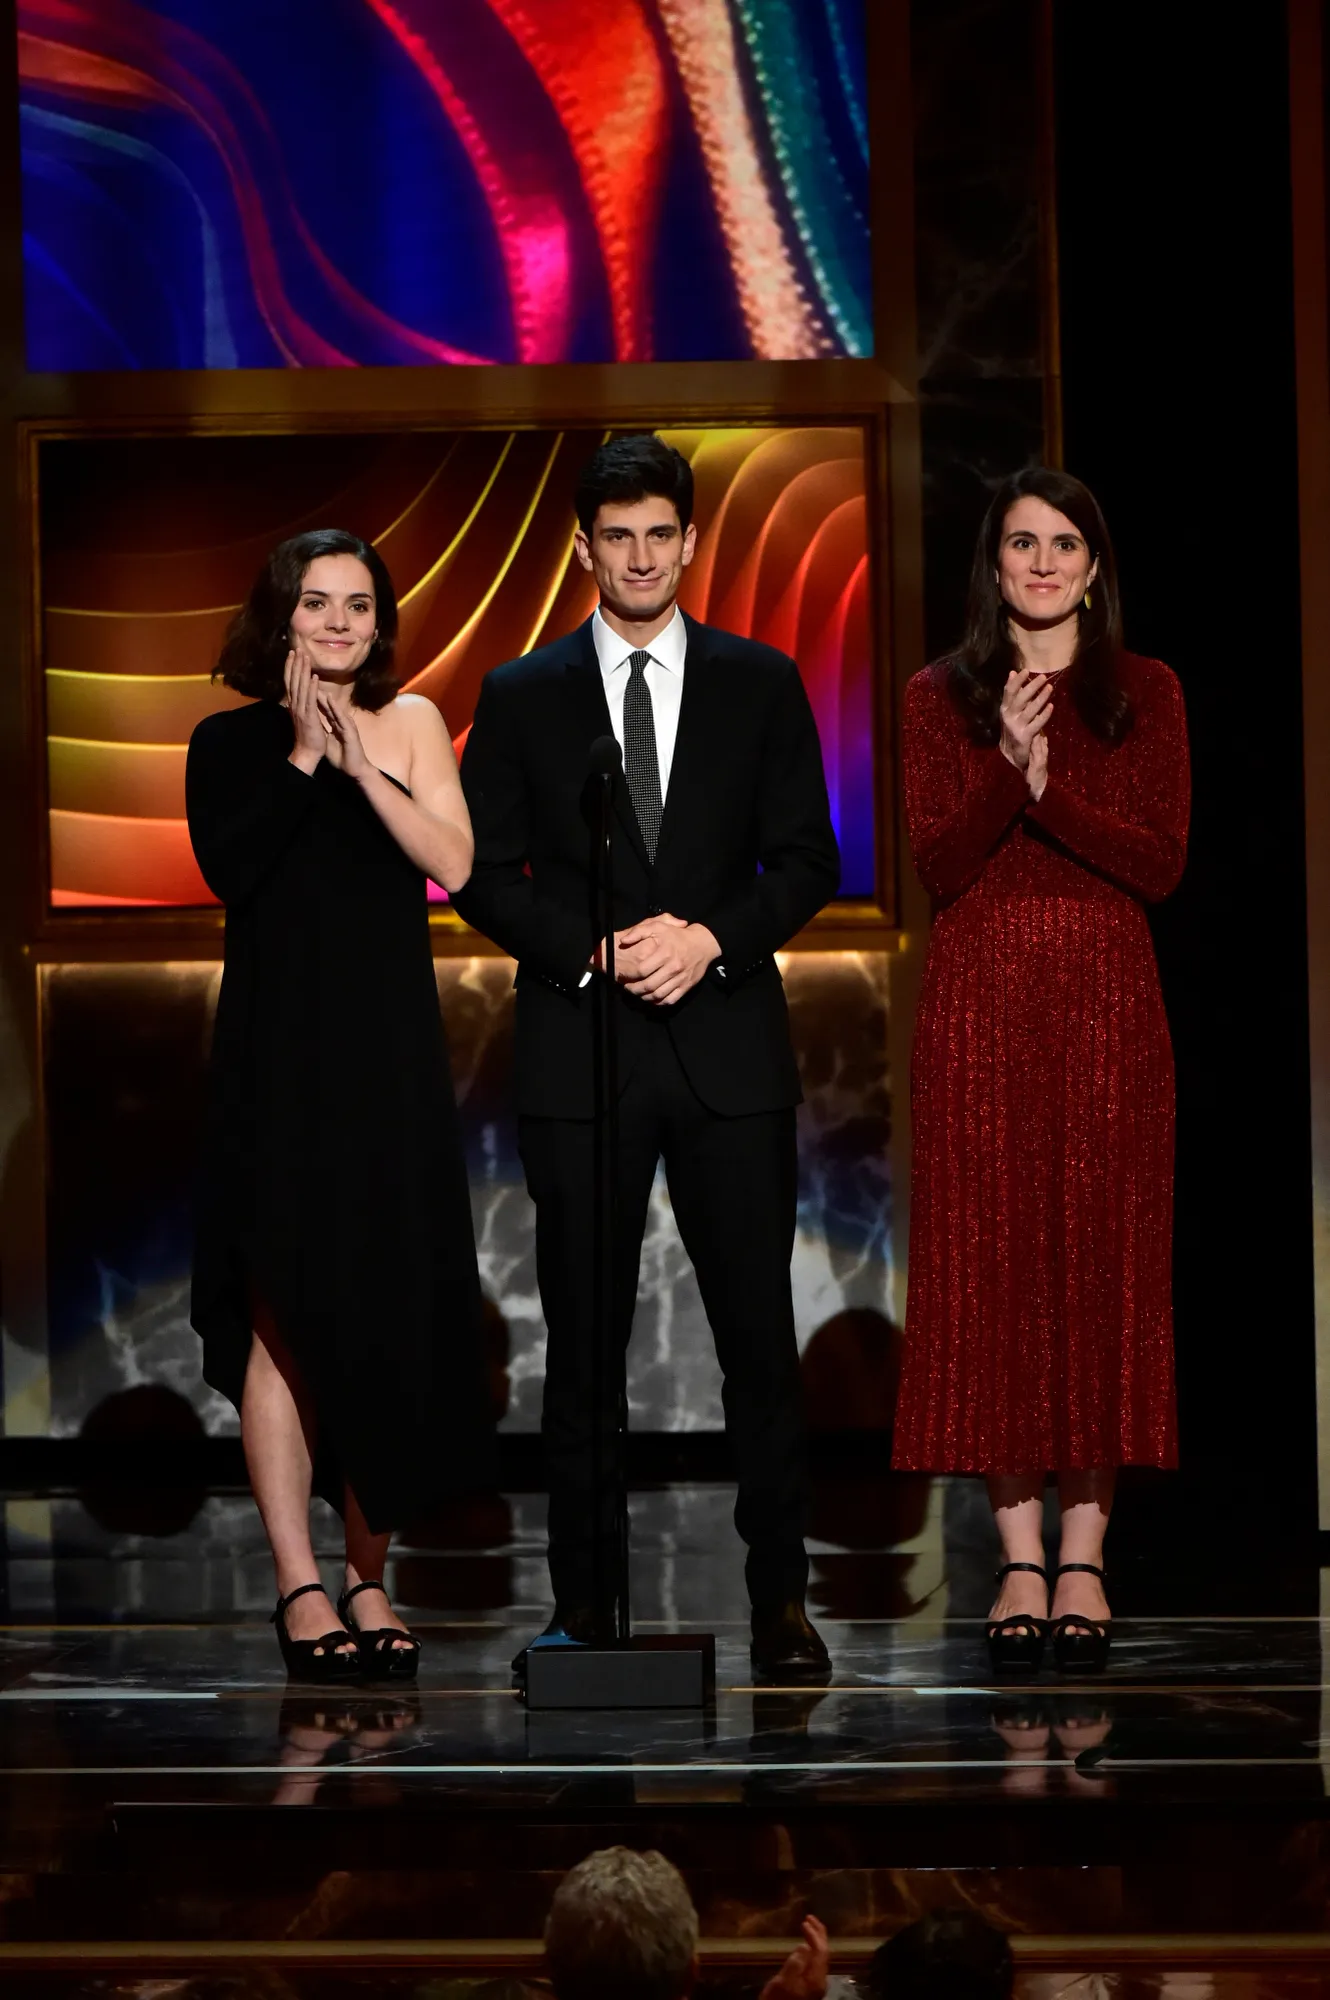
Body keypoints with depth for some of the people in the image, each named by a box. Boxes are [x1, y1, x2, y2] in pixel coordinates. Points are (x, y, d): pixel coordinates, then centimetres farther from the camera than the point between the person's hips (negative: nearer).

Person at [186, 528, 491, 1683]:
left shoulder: (411, 723, 7)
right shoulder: (231, 743, 4)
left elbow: (452, 862, -5)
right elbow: (228, 871, -12)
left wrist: (361, 764, -13)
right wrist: (301, 757, -15)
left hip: (391, 1058, 2)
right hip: (278, 1059, -1)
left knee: (391, 1316, 2)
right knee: (284, 1317, -5)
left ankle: (370, 1578, 11)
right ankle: (300, 1586, -4)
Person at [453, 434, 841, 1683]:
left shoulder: (760, 683, 8)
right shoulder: (522, 696, 7)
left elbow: (807, 861, 6)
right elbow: (483, 873, 4)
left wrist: (709, 938, -10)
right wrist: (594, 952, -10)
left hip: (729, 1043, 0)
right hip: (578, 1044, 0)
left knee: (759, 1333, -1)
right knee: (582, 1339, 3)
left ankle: (781, 1601, 6)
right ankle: (582, 1605, 9)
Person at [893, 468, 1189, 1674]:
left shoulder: (1145, 694, 8)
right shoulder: (941, 700, 8)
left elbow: (1162, 863, -2)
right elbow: (936, 870, -2)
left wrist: (1051, 788, -16)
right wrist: (1007, 765, -17)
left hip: (1106, 1001, 0)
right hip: (982, 1004, 0)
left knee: (1102, 1261, -1)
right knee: (990, 1264, -3)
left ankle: (1084, 1554, 4)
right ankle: (1020, 1557, 2)